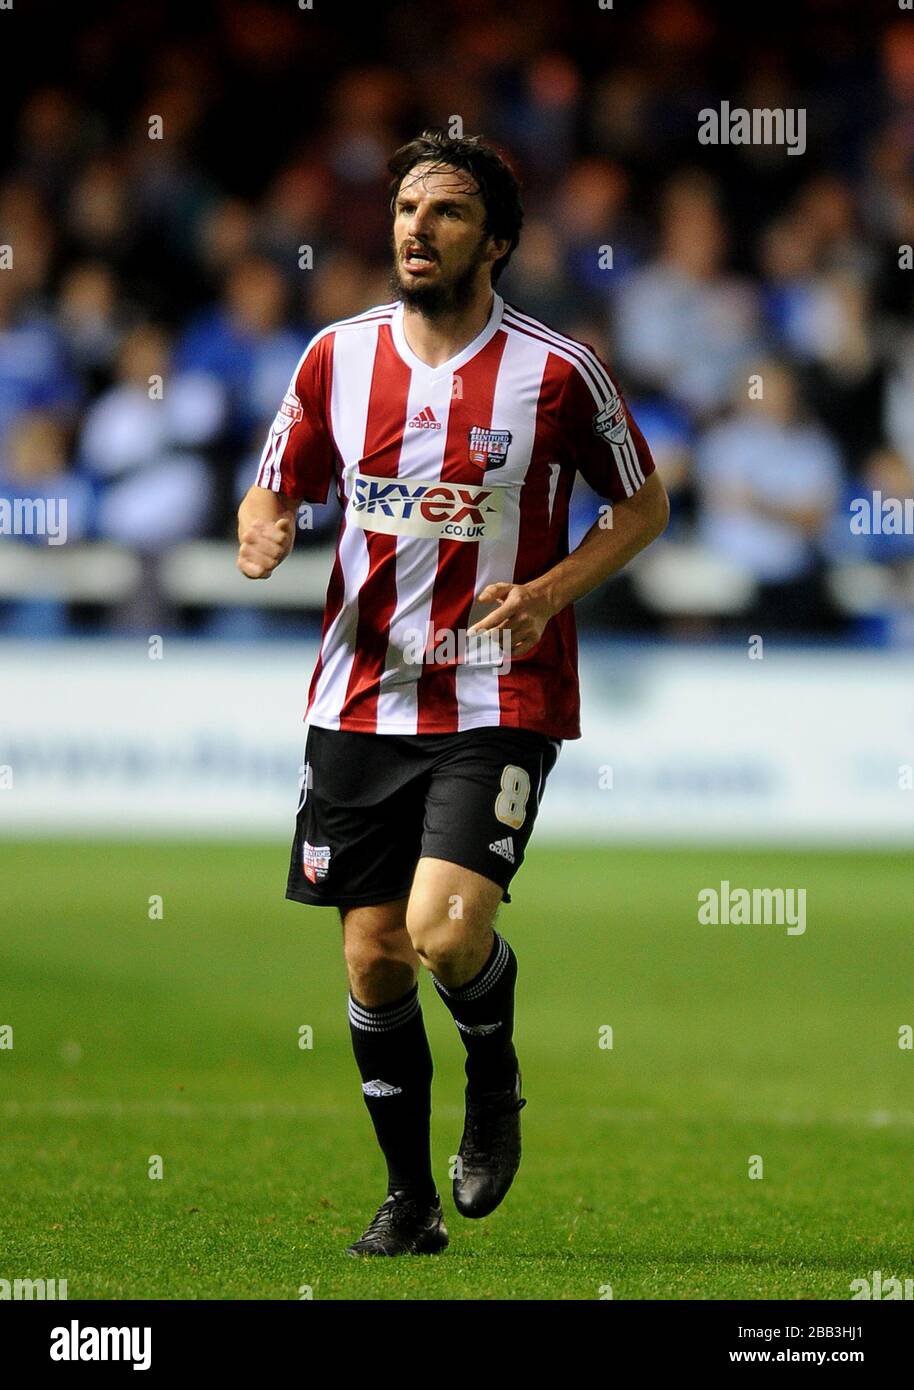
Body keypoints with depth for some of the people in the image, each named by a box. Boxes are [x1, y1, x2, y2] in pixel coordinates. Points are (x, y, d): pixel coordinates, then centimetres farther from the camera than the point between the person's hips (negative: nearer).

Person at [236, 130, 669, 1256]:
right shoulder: (337, 357, 4)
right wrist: (262, 532, -9)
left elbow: (643, 505, 6)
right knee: (372, 957, 4)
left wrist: (550, 589, -10)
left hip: (499, 704, -4)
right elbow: (275, 490, 16)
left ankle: (495, 1075, 12)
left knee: (446, 932, -21)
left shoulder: (555, 371, -5)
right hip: (361, 701, 4)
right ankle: (409, 1198, 20)